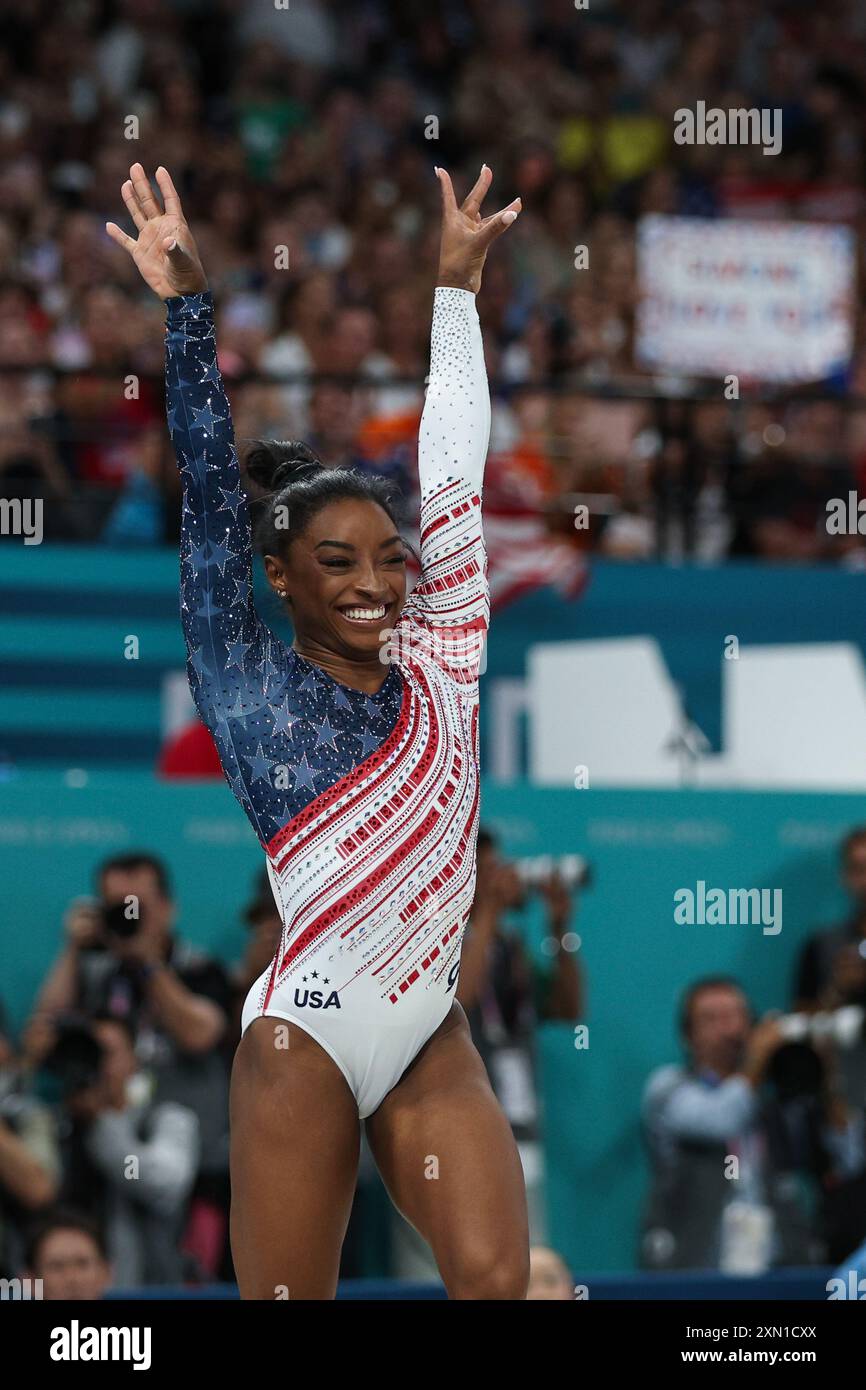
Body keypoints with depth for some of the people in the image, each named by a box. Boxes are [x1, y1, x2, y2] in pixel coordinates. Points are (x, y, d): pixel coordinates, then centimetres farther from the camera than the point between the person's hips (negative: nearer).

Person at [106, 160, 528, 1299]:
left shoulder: (436, 664, 7)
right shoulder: (252, 685, -2)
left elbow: (454, 478, 12)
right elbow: (211, 496, -7)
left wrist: (458, 283, 16)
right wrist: (187, 305, -12)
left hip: (431, 1033, 4)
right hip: (307, 1037, -4)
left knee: (497, 1278, -12)